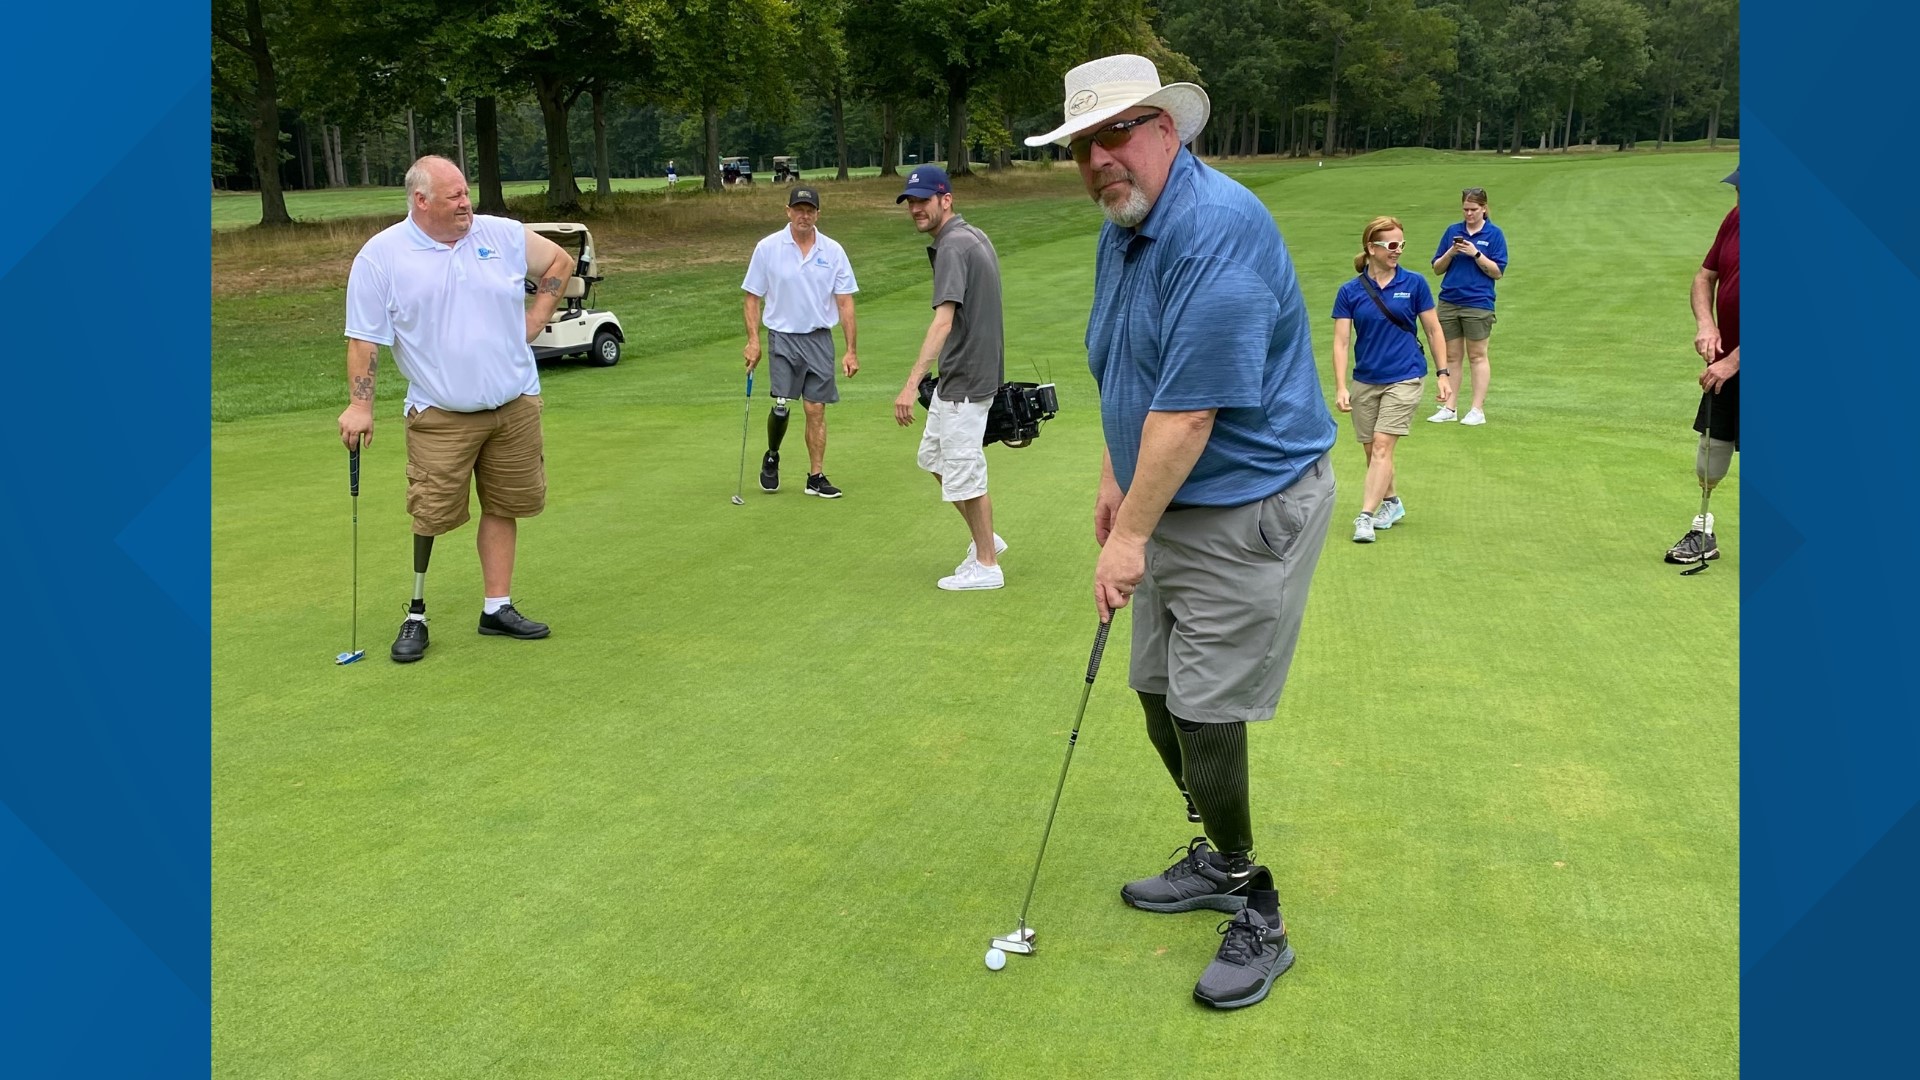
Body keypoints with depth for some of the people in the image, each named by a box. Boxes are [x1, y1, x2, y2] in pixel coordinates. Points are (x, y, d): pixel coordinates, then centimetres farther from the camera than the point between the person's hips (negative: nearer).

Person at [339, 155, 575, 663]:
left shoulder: (504, 235, 1)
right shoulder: (380, 255, -6)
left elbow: (560, 262, 16)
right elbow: (364, 339, -4)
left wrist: (535, 319, 8)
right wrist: (359, 404, -8)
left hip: (515, 404, 3)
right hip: (440, 415, -3)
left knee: (504, 507, 8)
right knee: (431, 516, -4)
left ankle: (497, 607, 17)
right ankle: (416, 616, 9)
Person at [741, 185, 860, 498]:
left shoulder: (833, 251, 1)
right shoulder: (767, 248, -2)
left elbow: (845, 302, 2)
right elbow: (753, 298, 3)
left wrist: (851, 350, -1)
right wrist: (753, 340, -7)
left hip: (819, 339, 2)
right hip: (782, 337, -2)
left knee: (816, 410, 2)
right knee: (781, 406, -11)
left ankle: (816, 477, 12)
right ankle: (771, 457, 16)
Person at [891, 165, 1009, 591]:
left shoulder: (952, 247, -19)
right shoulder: (974, 237, 11)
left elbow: (943, 320, -30)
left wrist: (912, 383, -35)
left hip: (966, 381, -10)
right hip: (955, 378, 10)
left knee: (964, 471, 0)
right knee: (933, 457, 19)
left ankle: (986, 564, 13)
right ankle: (985, 537, 28)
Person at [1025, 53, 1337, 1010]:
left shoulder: (1219, 231, -25)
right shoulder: (1119, 233, 6)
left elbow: (1190, 410, -27)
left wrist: (1130, 536, -22)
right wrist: (1114, 480, 17)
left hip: (1249, 510, -10)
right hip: (1170, 504, 10)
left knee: (1205, 715, -6)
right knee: (1158, 693, 16)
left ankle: (1255, 920, 12)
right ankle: (1221, 860, 36)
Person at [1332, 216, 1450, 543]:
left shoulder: (1414, 284, -2)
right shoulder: (1350, 292, -2)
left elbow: (1434, 331, 5)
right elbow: (1341, 341, -4)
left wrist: (1442, 374, 1)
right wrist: (1340, 387, -12)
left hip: (1404, 379, -2)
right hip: (1365, 382, 3)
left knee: (1382, 446, -13)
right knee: (1371, 450, 10)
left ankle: (1365, 517, -14)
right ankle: (1392, 503, 33)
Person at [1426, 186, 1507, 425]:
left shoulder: (1494, 234, 0)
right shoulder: (1452, 231, 9)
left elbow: (1498, 272, -5)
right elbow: (1437, 268, 10)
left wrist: (1475, 254, -15)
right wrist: (1450, 253, -8)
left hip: (1478, 304, -4)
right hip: (1449, 302, 4)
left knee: (1477, 356, 2)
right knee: (1451, 356, 7)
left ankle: (1478, 410, 6)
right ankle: (1449, 408, 12)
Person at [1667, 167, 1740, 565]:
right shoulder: (1734, 218, 2)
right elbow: (1705, 278, 9)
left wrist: (1732, 362, -20)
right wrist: (1706, 325, -8)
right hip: (1724, 360, 6)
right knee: (1711, 449, 12)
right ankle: (1703, 532, 27)